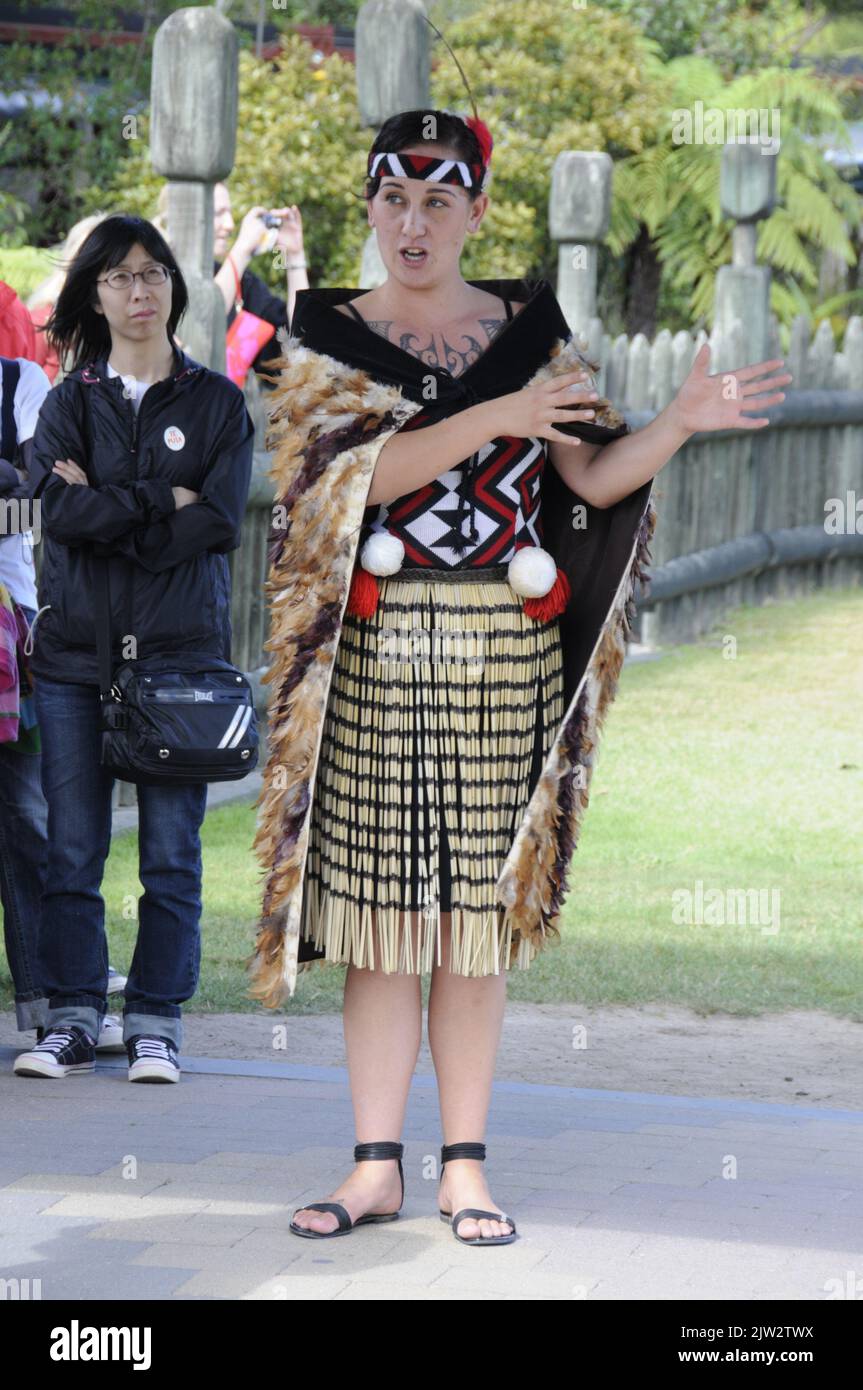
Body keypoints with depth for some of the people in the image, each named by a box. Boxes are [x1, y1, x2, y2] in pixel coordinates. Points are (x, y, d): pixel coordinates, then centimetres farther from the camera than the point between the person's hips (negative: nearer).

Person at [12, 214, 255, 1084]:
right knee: (71, 848, 0)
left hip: (181, 649, -1)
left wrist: (110, 508, -6)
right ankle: (72, 1017, 7)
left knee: (172, 850, -2)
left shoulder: (217, 402, 9)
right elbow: (60, 507, -6)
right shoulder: (69, 403, 11)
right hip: (75, 648, 1)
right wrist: (165, 502, -8)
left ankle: (156, 1024, 3)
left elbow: (220, 523, -4)